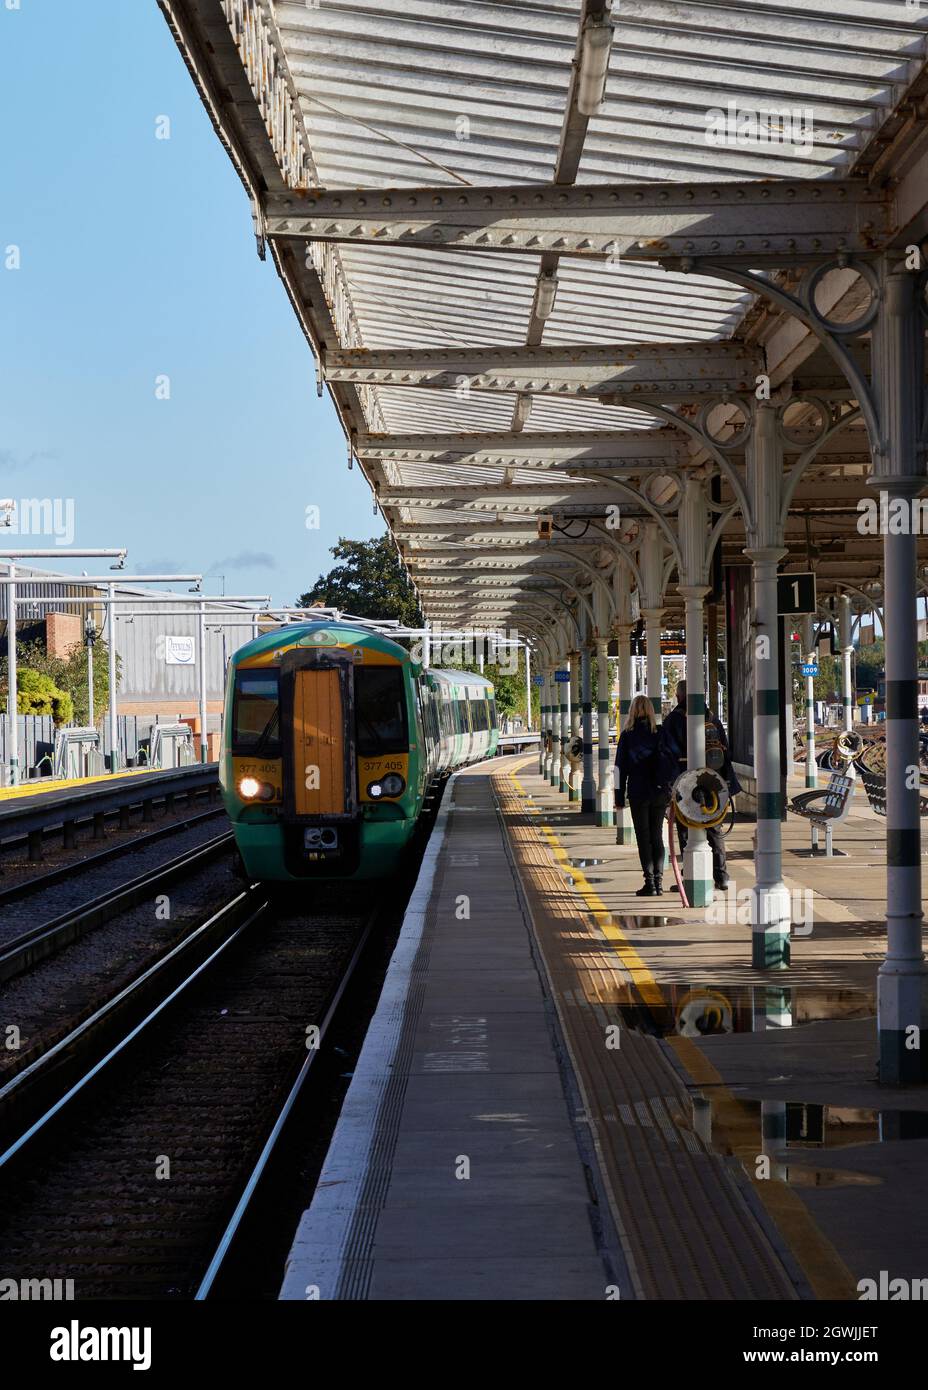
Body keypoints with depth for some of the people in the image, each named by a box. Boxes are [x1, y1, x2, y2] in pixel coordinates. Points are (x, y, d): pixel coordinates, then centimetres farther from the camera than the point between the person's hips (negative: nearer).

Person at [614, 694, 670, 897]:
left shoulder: (628, 735, -5)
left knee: (643, 837, 1)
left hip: (638, 793, -3)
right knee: (657, 836, 11)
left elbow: (620, 766, -5)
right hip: (660, 792, 3)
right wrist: (669, 791, 12)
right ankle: (658, 880, 8)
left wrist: (619, 796, 0)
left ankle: (649, 882, -5)